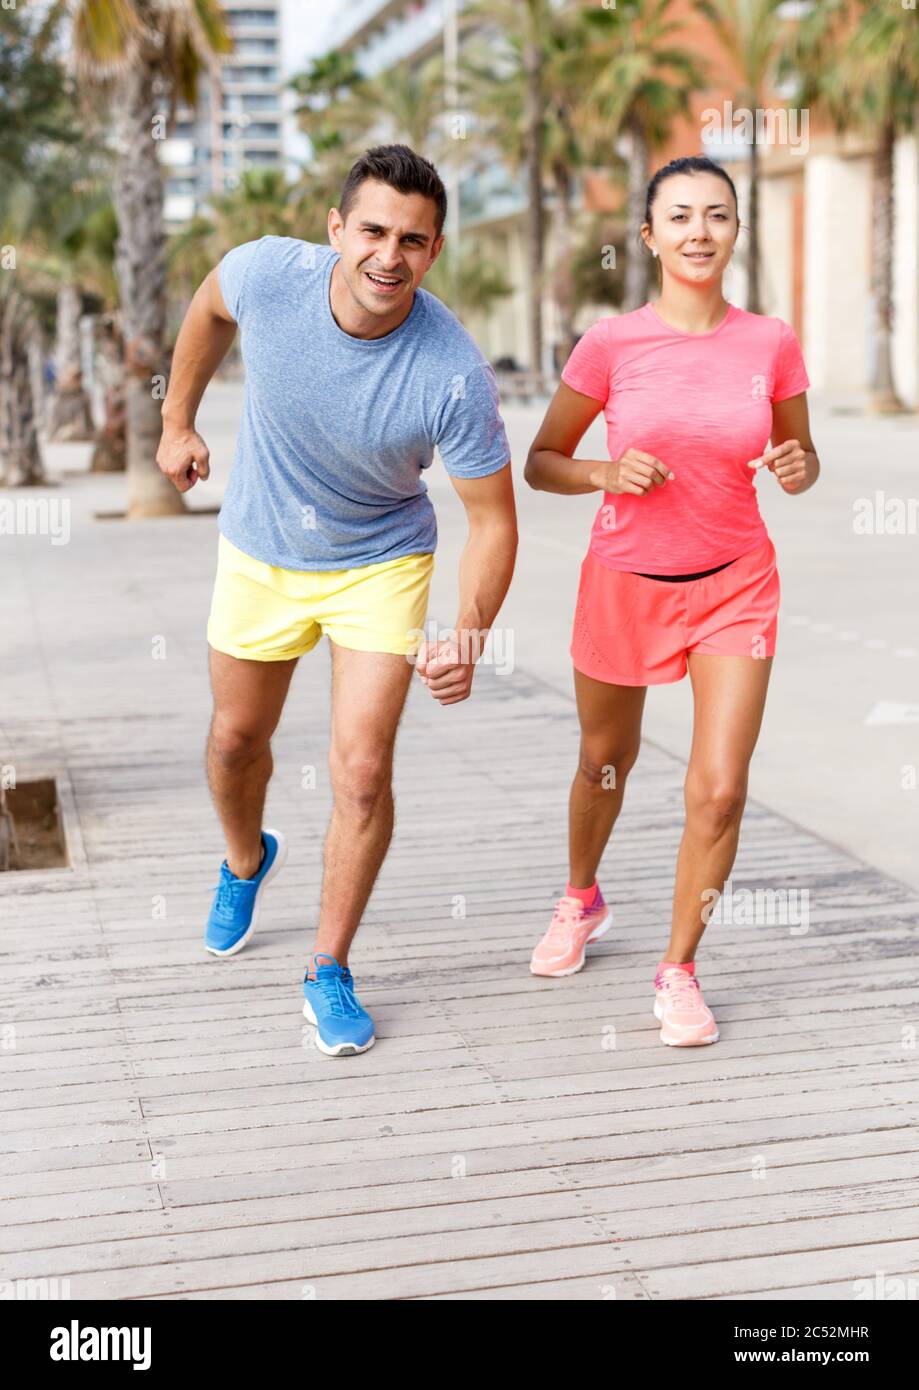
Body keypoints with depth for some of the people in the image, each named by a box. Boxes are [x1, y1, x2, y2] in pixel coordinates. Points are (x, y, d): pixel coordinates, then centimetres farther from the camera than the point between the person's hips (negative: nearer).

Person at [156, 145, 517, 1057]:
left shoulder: (455, 375, -31)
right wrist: (178, 420, 8)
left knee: (362, 772, -10)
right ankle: (246, 862, 53)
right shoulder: (266, 273, -25)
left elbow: (492, 518, -22)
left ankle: (330, 973, 11)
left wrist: (470, 636, -37)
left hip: (380, 564, -3)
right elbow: (209, 308, 1)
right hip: (260, 554, 3)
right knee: (237, 740, 19)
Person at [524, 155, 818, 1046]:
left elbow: (801, 453, 8)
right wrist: (605, 473, -21)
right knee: (606, 761, 19)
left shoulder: (772, 344, -7)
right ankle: (582, 900, 49)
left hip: (735, 584, 0)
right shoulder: (611, 344, -11)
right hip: (624, 581, 0)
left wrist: (798, 470, -15)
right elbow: (541, 462, -2)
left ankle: (678, 969, 12)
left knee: (719, 788, -9)